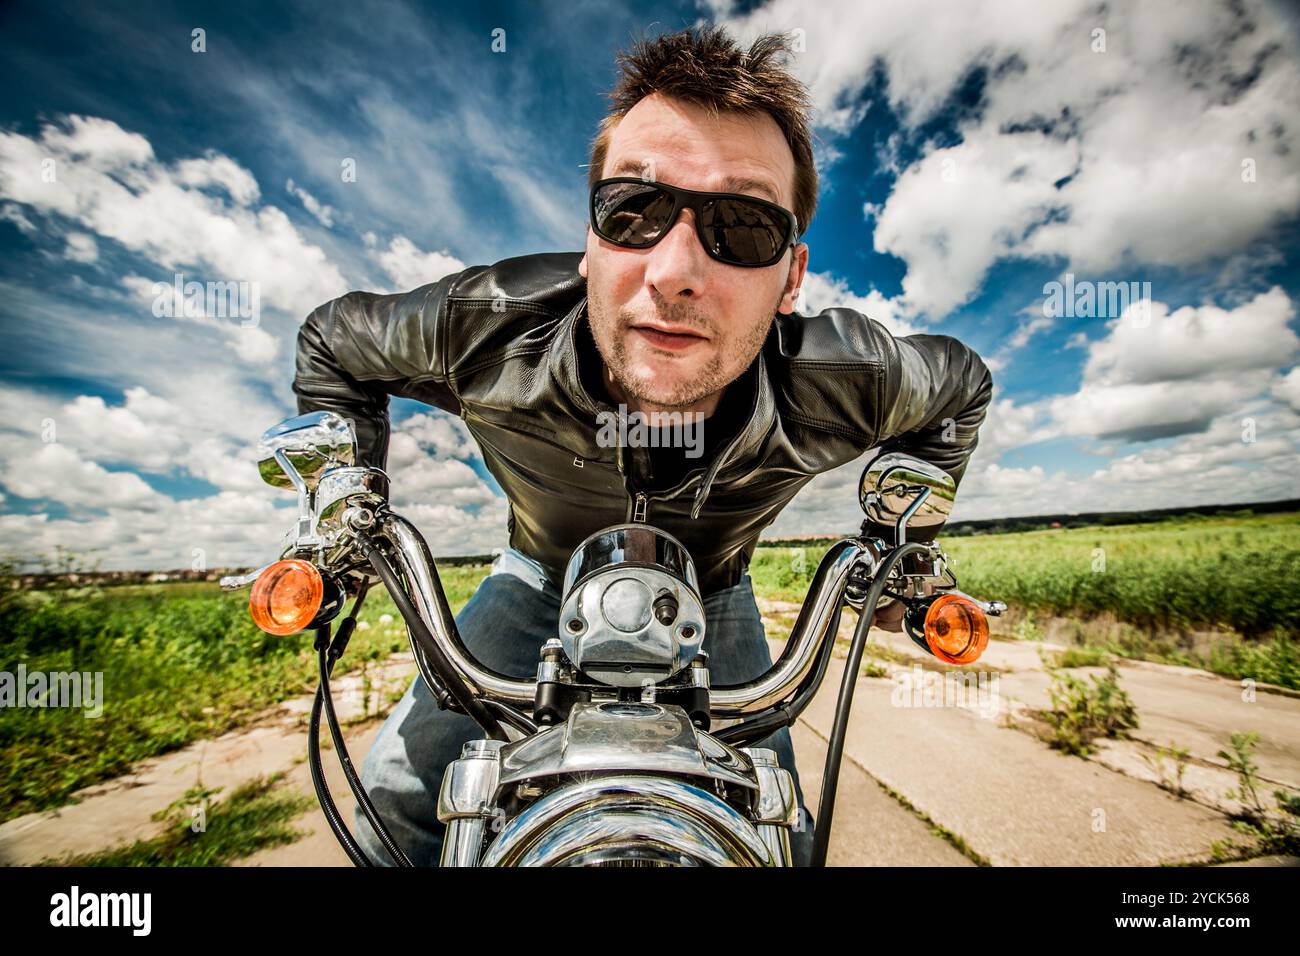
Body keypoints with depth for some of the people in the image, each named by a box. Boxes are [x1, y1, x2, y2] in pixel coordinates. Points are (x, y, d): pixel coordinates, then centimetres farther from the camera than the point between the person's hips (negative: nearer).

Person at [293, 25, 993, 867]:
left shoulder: (849, 384, -30)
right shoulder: (482, 329, -31)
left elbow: (961, 383, -4)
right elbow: (334, 339, -8)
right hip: (543, 584, 1)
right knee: (398, 801, -2)